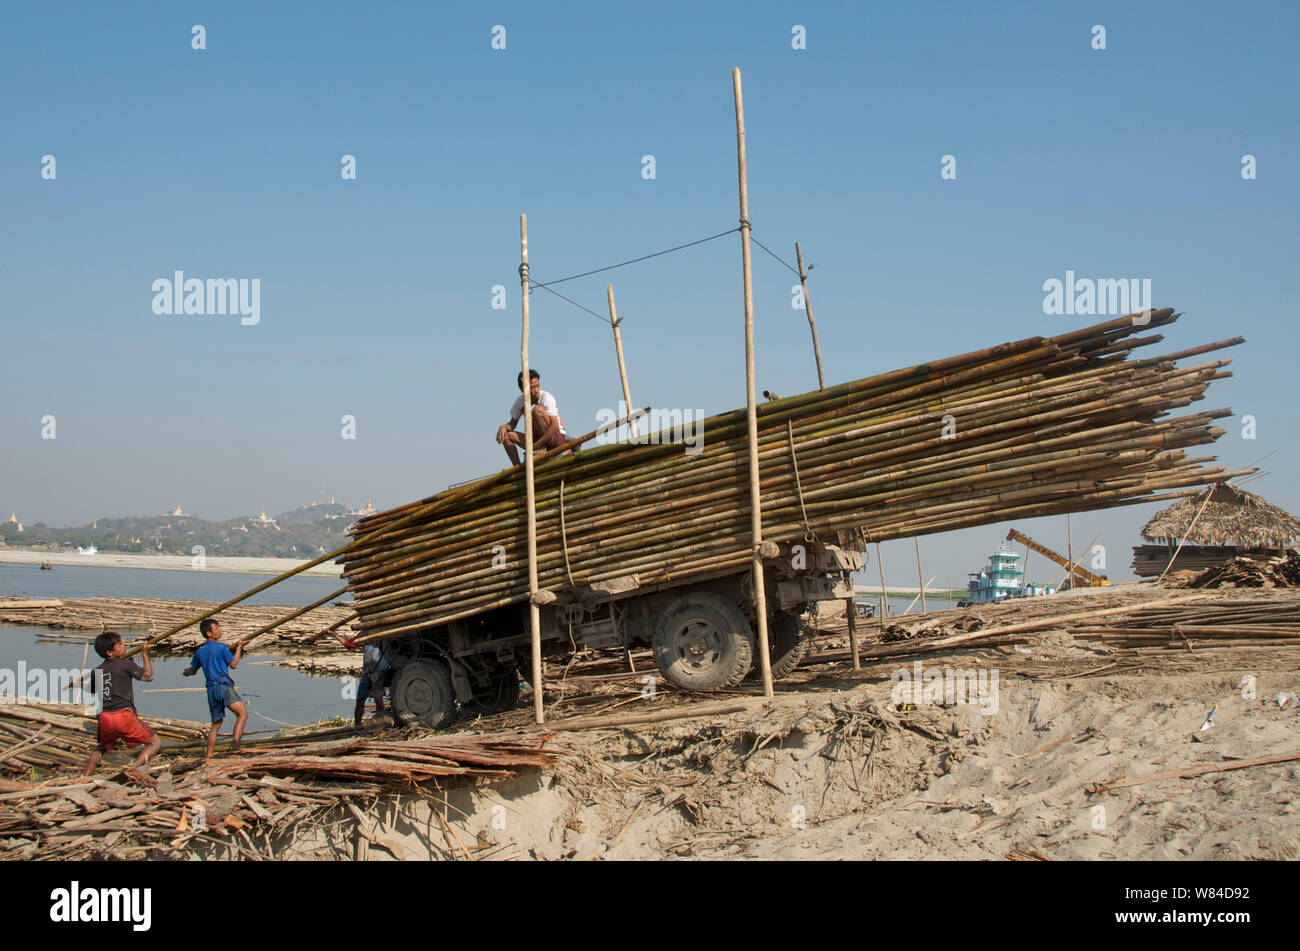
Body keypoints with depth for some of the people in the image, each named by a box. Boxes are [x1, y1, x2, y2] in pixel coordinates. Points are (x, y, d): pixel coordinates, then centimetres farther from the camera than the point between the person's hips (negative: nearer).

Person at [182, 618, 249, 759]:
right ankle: (235, 744, -38)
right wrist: (238, 648, 16)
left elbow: (192, 670, 29)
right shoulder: (221, 647, -2)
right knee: (242, 713, -20)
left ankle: (209, 755, 17)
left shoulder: (200, 651, 18)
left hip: (211, 689, 7)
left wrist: (186, 672, 52)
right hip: (223, 685, -7)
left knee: (216, 724, 18)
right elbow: (233, 664, 3)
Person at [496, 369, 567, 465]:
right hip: (538, 439, 6)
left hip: (557, 438, -6)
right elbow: (513, 423, 13)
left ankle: (543, 450, -22)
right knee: (506, 434, -8)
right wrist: (503, 427, -12)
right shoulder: (520, 401, 0)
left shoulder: (546, 398, -17)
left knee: (537, 409, -25)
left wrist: (535, 446, -30)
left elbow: (555, 426, -26)